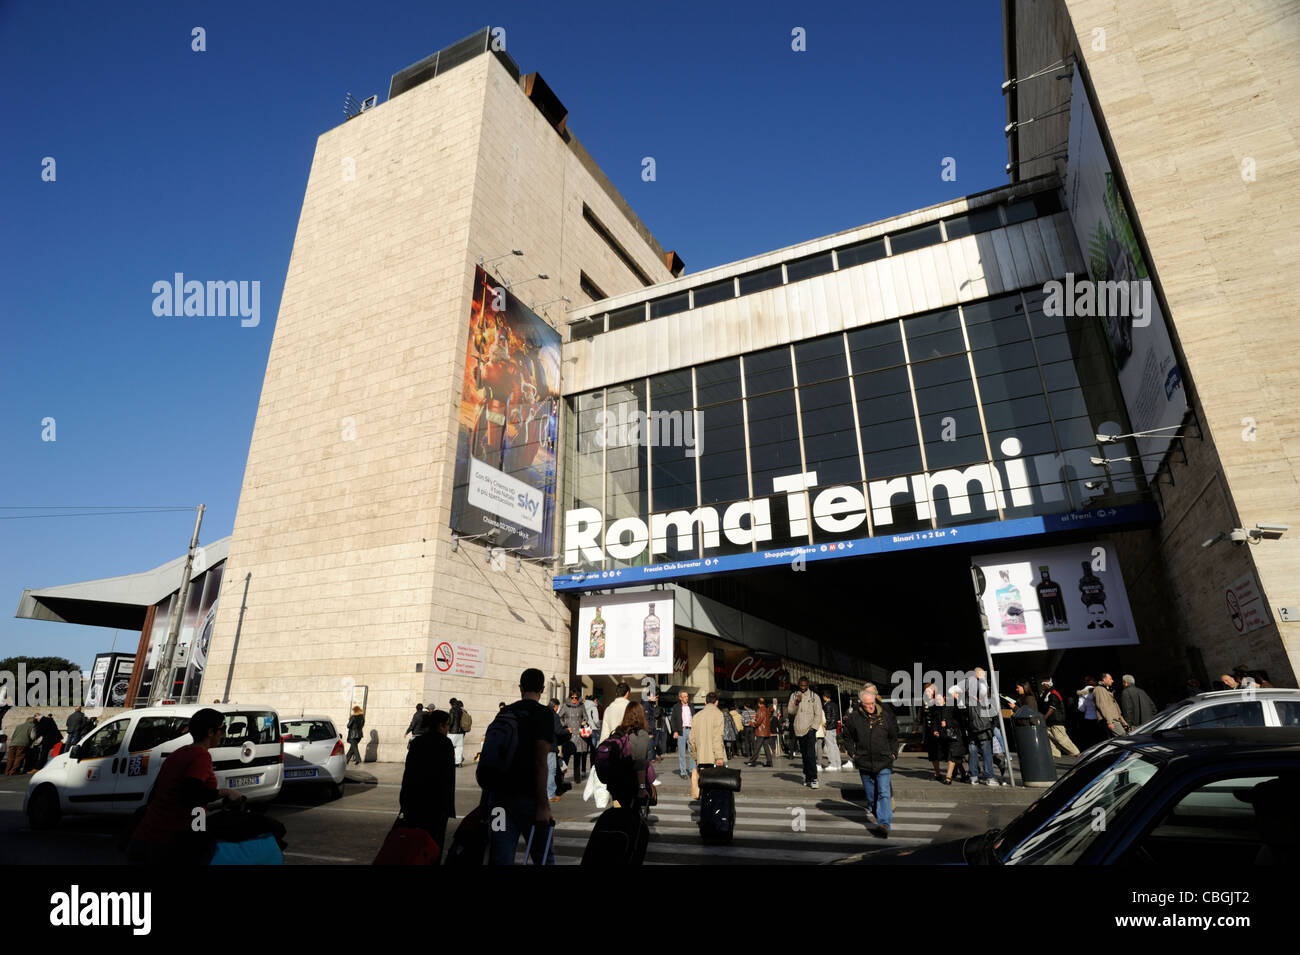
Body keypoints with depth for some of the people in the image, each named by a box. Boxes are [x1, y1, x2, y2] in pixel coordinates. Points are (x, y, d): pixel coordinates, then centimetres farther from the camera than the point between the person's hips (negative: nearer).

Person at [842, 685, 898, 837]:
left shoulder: (886, 716, -1)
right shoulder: (855, 717, -2)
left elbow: (894, 737, 15)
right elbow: (847, 736, 12)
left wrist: (893, 753, 8)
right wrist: (852, 753, 6)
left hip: (883, 763, -1)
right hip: (864, 763, 2)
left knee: (884, 793, -13)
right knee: (871, 795, 12)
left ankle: (884, 824, -19)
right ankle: (879, 816, 33)